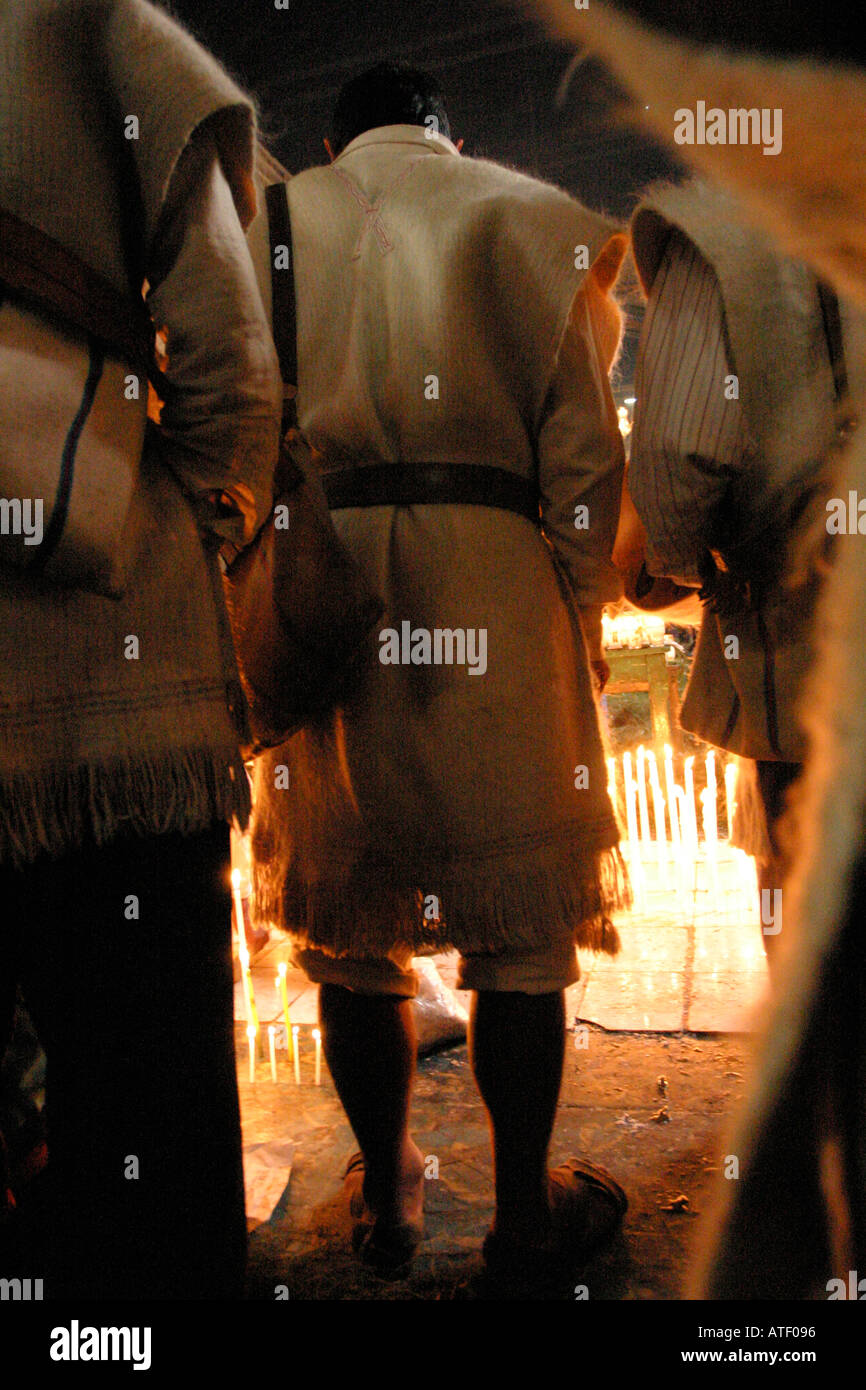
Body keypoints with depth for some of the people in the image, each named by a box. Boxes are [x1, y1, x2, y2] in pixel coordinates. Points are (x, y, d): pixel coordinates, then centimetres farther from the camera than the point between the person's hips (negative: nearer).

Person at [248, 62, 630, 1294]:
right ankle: (524, 1212, 14)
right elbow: (584, 449, 2)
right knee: (521, 913, 6)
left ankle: (387, 1199, 24)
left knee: (350, 912, 11)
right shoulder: (533, 221, 11)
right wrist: (579, 617, 6)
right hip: (493, 579, -1)